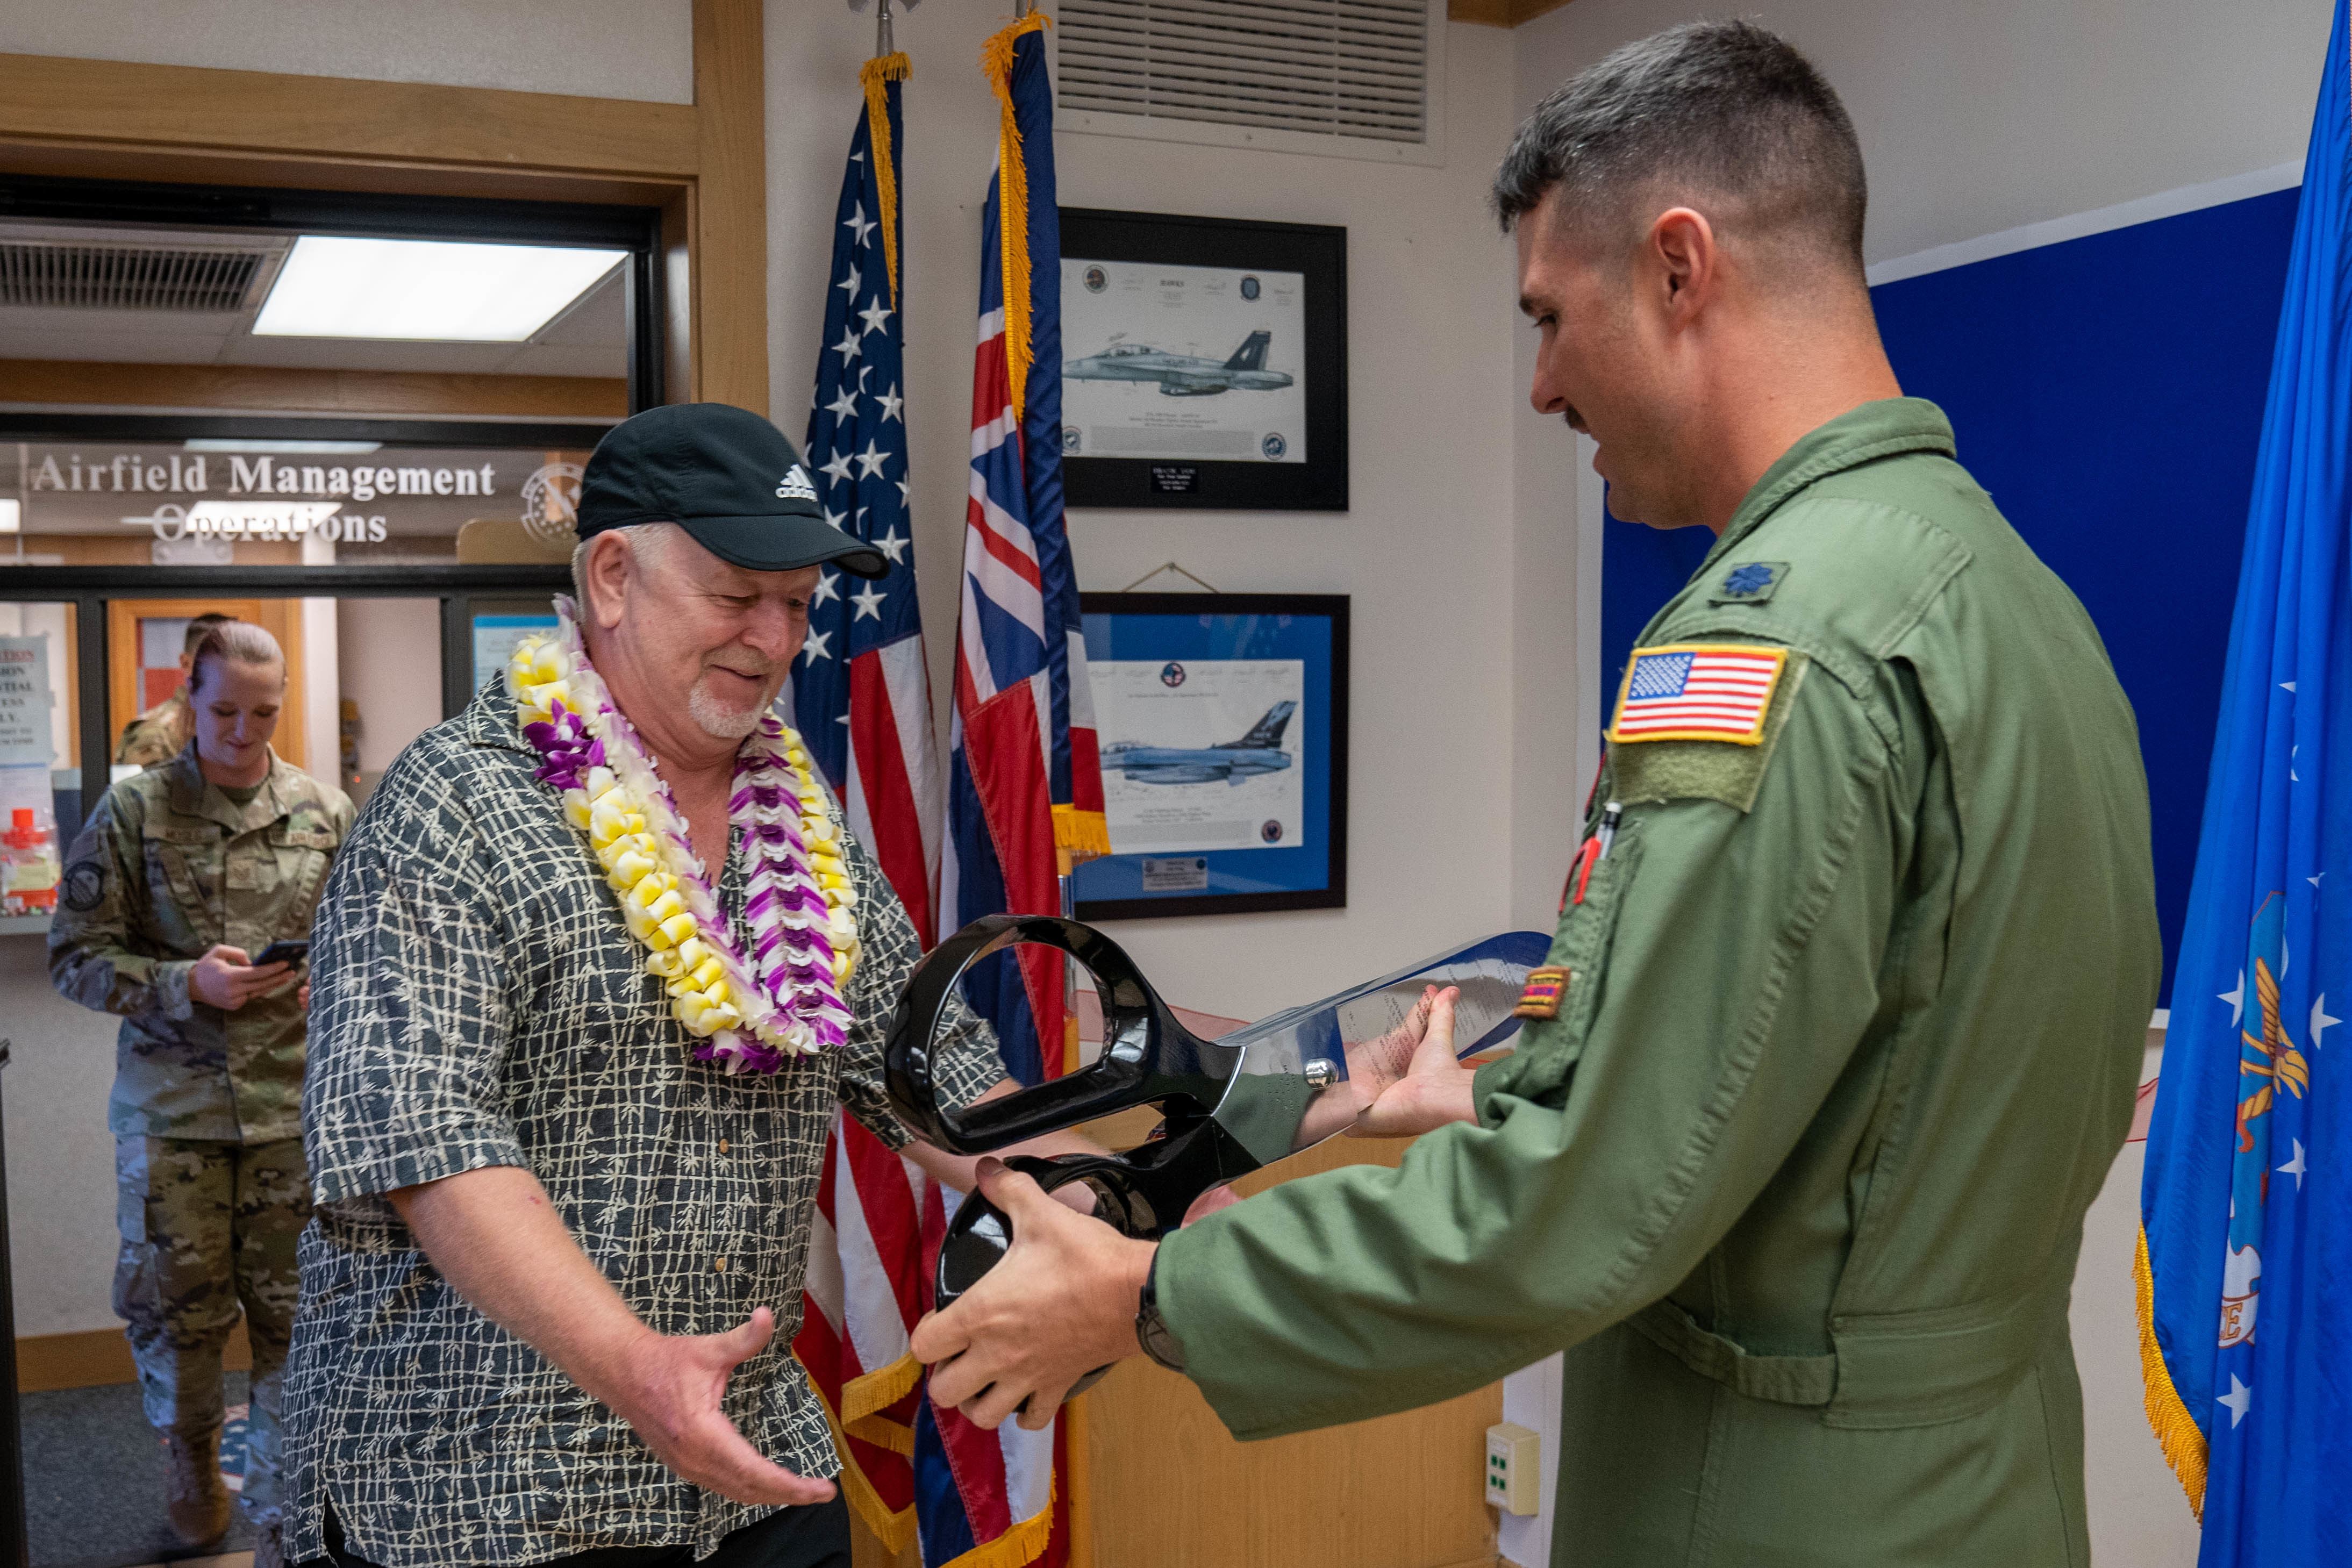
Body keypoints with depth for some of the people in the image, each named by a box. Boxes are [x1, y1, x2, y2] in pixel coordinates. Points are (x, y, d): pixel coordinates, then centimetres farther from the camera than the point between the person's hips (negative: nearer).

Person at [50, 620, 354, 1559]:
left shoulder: (326, 812, 5)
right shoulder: (133, 811, 0)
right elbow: (75, 957, -1)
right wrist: (186, 982, -15)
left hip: (296, 1104, 1)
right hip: (171, 1106, -1)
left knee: (294, 1308, 5)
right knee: (175, 1306, 9)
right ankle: (189, 1469, 35)